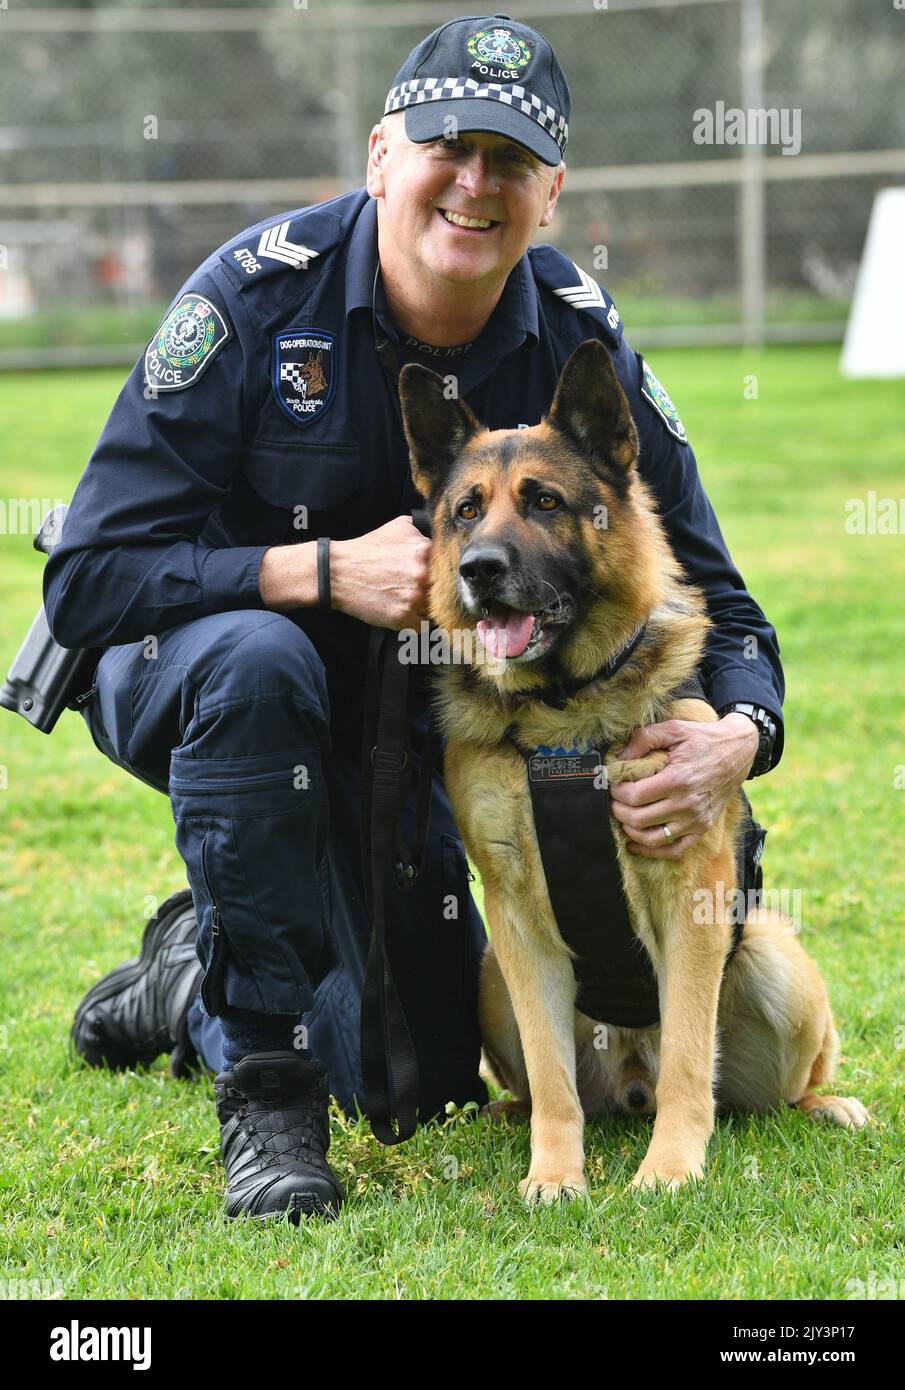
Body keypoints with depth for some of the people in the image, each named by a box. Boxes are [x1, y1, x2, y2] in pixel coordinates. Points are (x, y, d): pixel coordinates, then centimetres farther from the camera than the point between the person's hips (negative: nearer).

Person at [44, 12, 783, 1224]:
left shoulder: (580, 344, -15)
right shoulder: (259, 294, -25)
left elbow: (711, 596, -10)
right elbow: (89, 579, -27)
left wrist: (740, 735, -33)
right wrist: (325, 570, -38)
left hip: (401, 721, 4)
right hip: (179, 672, -4)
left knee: (423, 1084, 1)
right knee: (257, 660, -40)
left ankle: (191, 979, 33)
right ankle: (264, 1081, -26)